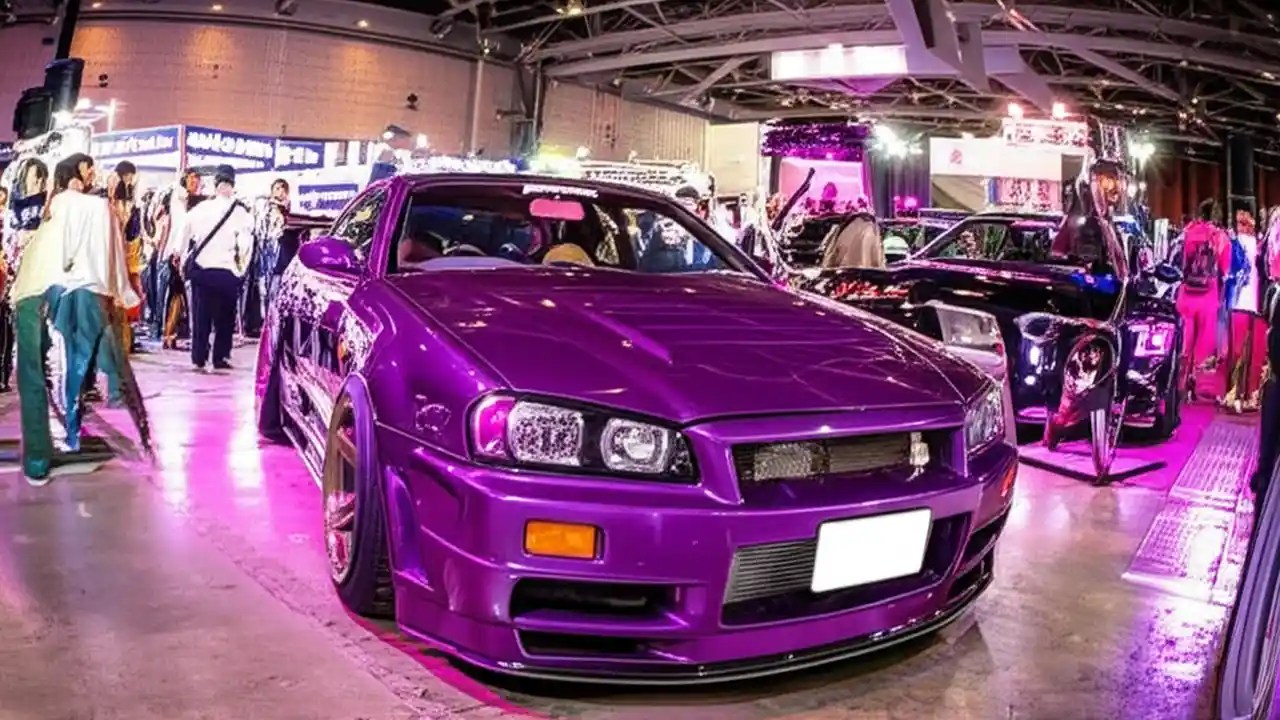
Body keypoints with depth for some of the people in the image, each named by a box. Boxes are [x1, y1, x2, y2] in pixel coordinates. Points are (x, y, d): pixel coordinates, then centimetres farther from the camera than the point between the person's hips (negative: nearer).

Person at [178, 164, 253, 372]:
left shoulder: (198, 209, 3)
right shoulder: (240, 213, -6)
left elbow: (186, 238, 6)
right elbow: (245, 245, -9)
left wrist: (185, 265, 13)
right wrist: (240, 268, 2)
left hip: (199, 269, 2)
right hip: (227, 272, -2)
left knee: (200, 315, 7)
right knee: (225, 317, 7)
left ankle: (198, 357, 9)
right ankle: (220, 358, 8)